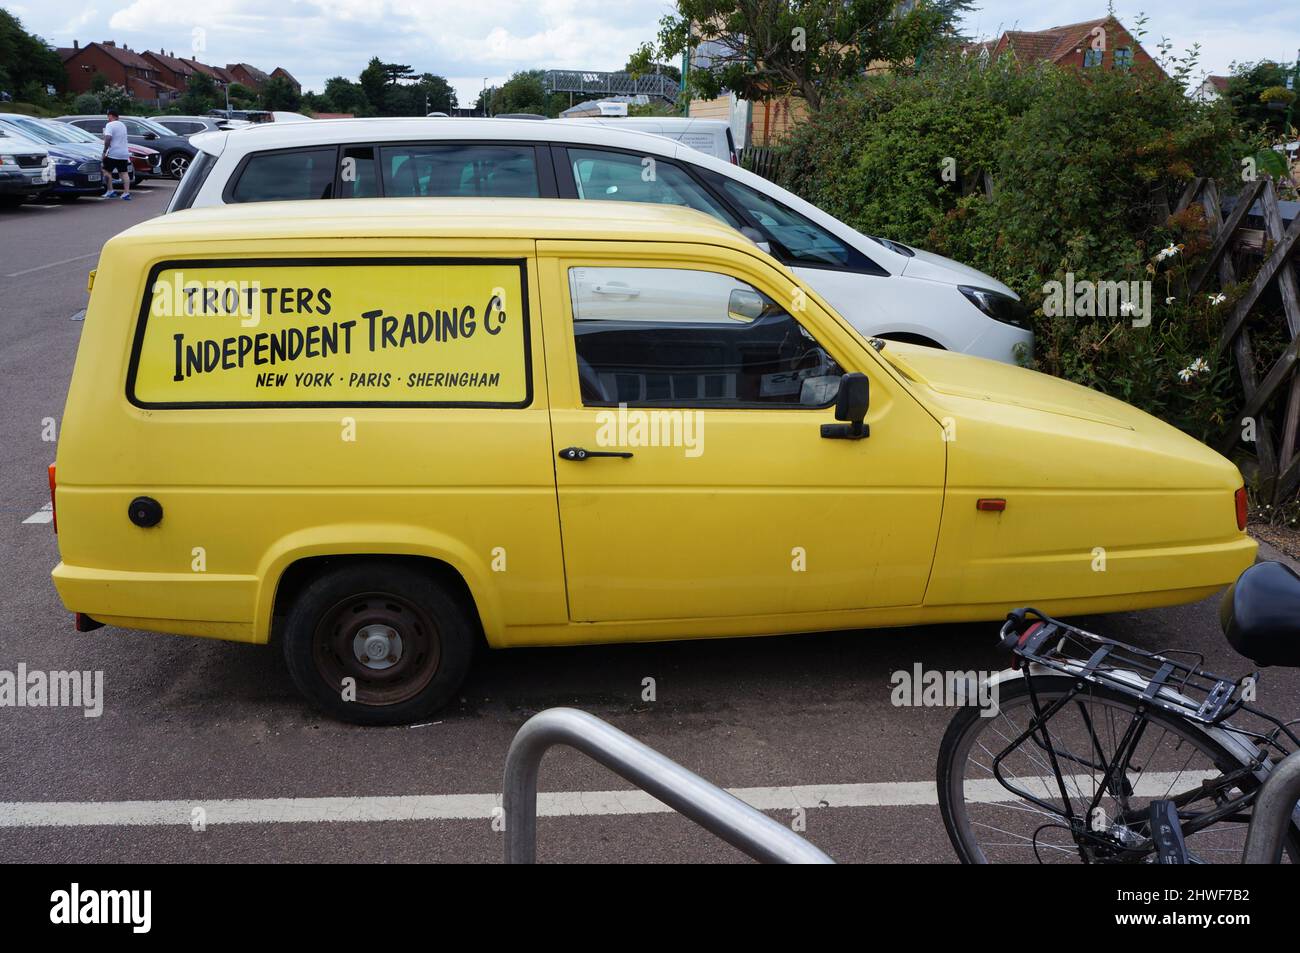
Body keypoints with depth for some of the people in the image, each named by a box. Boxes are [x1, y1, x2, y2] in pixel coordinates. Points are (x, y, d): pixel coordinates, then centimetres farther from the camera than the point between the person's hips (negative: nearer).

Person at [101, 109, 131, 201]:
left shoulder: (110, 125, -11)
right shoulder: (123, 125, 14)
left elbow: (108, 138, -22)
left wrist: (105, 150, -16)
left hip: (113, 153, -6)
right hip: (124, 153, 7)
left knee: (107, 171, 6)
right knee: (124, 173, 4)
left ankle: (111, 191, 0)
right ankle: (126, 193, -3)